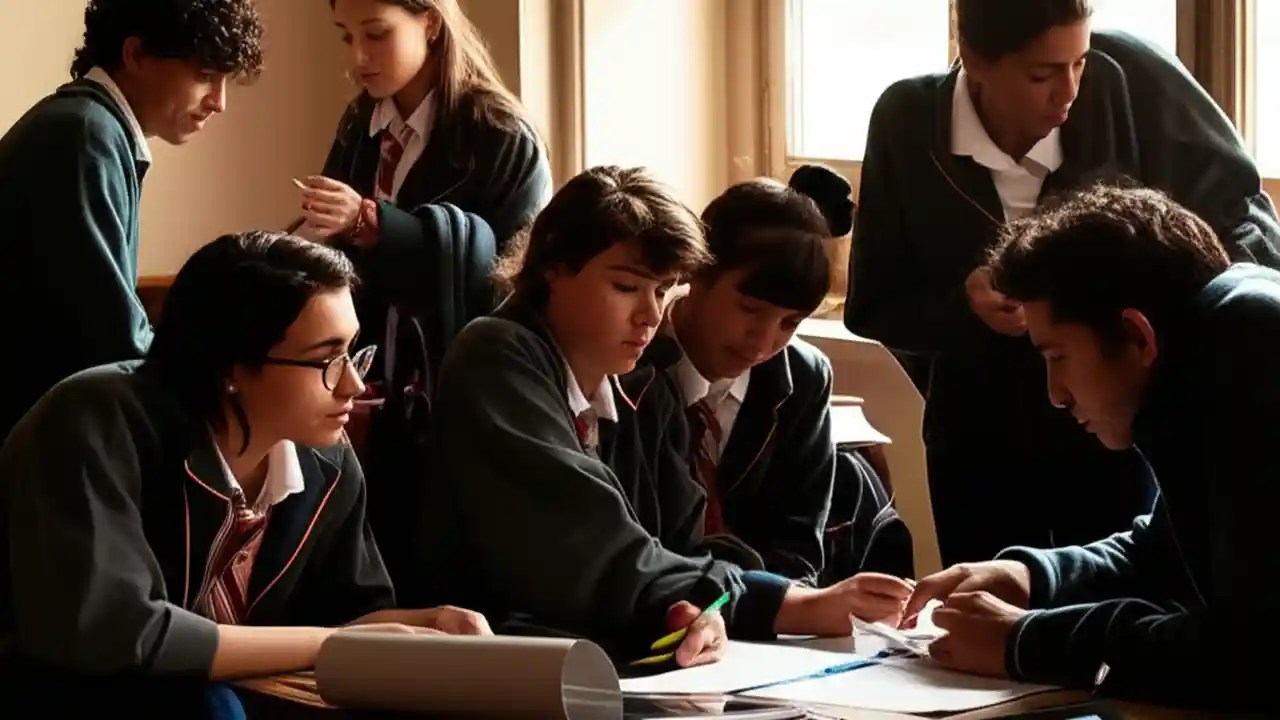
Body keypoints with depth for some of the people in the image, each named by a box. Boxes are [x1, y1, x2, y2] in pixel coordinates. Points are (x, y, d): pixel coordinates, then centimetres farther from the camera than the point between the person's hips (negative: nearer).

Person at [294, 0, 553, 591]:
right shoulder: (359, 129, 8)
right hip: (387, 399, 6)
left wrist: (373, 222, -29)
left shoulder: (500, 137, -11)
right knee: (386, 570, 6)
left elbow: (515, 268, -21)